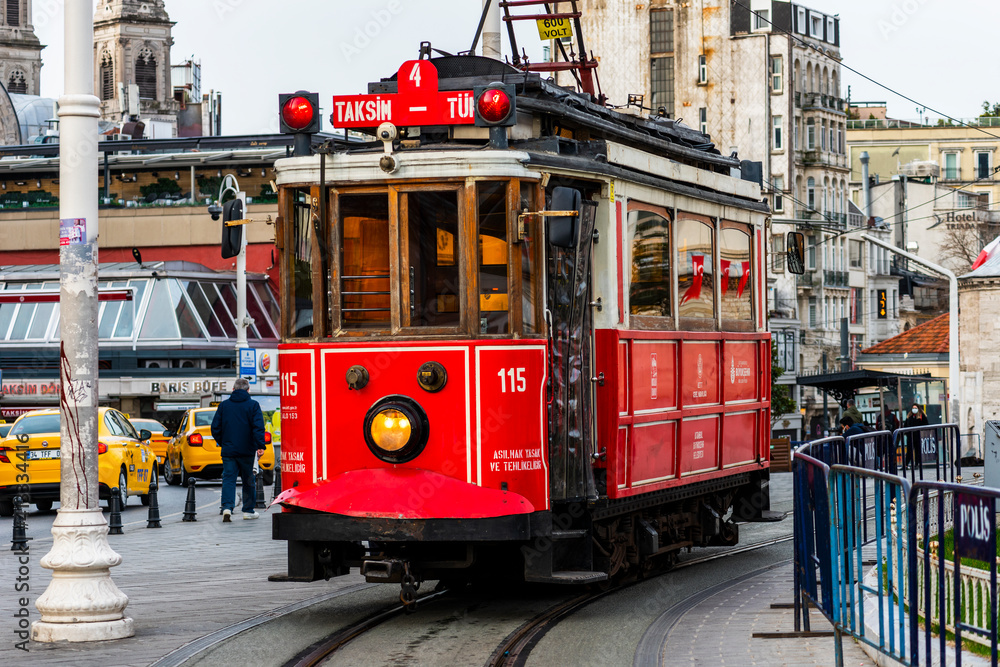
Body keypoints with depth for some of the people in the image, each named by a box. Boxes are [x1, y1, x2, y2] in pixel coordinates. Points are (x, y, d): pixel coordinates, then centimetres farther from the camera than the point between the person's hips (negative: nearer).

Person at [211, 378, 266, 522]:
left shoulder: (224, 405, 6)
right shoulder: (253, 405, -2)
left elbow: (215, 428, 7)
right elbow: (258, 427, -12)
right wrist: (260, 445, -13)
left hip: (228, 450, 2)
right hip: (246, 450, -1)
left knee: (228, 479, -1)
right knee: (249, 481, 11)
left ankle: (227, 507, -20)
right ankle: (248, 511, 17)